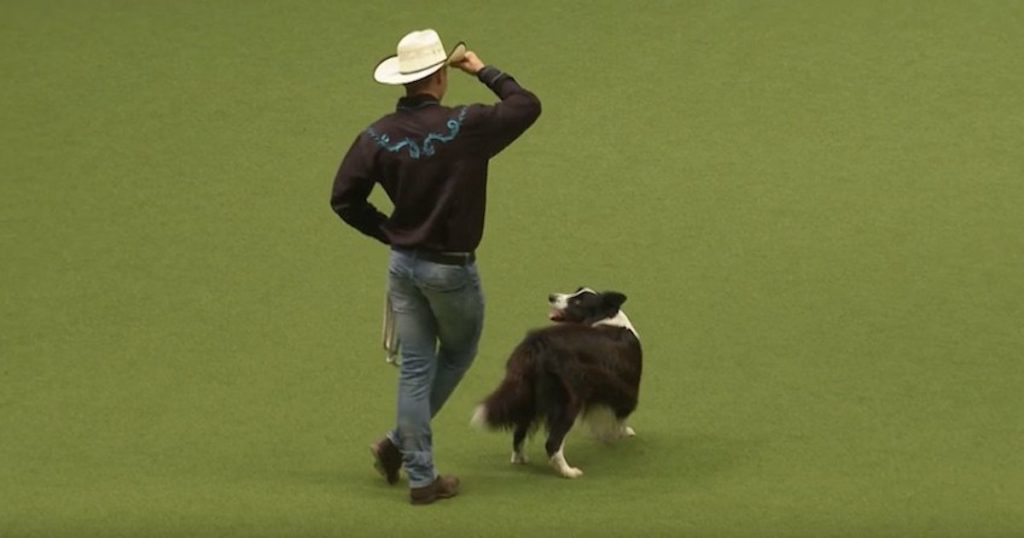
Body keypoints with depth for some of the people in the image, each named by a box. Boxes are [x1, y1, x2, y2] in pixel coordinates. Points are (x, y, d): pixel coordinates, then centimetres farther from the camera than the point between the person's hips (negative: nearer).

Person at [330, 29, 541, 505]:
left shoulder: (378, 135, -6)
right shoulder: (464, 126, -19)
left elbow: (344, 198, -3)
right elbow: (527, 105, -7)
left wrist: (387, 231, 10)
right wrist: (483, 71, 4)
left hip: (403, 264, 4)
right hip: (450, 268, -4)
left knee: (415, 367, 10)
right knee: (458, 353, 20)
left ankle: (420, 475, 11)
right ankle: (400, 442, 16)